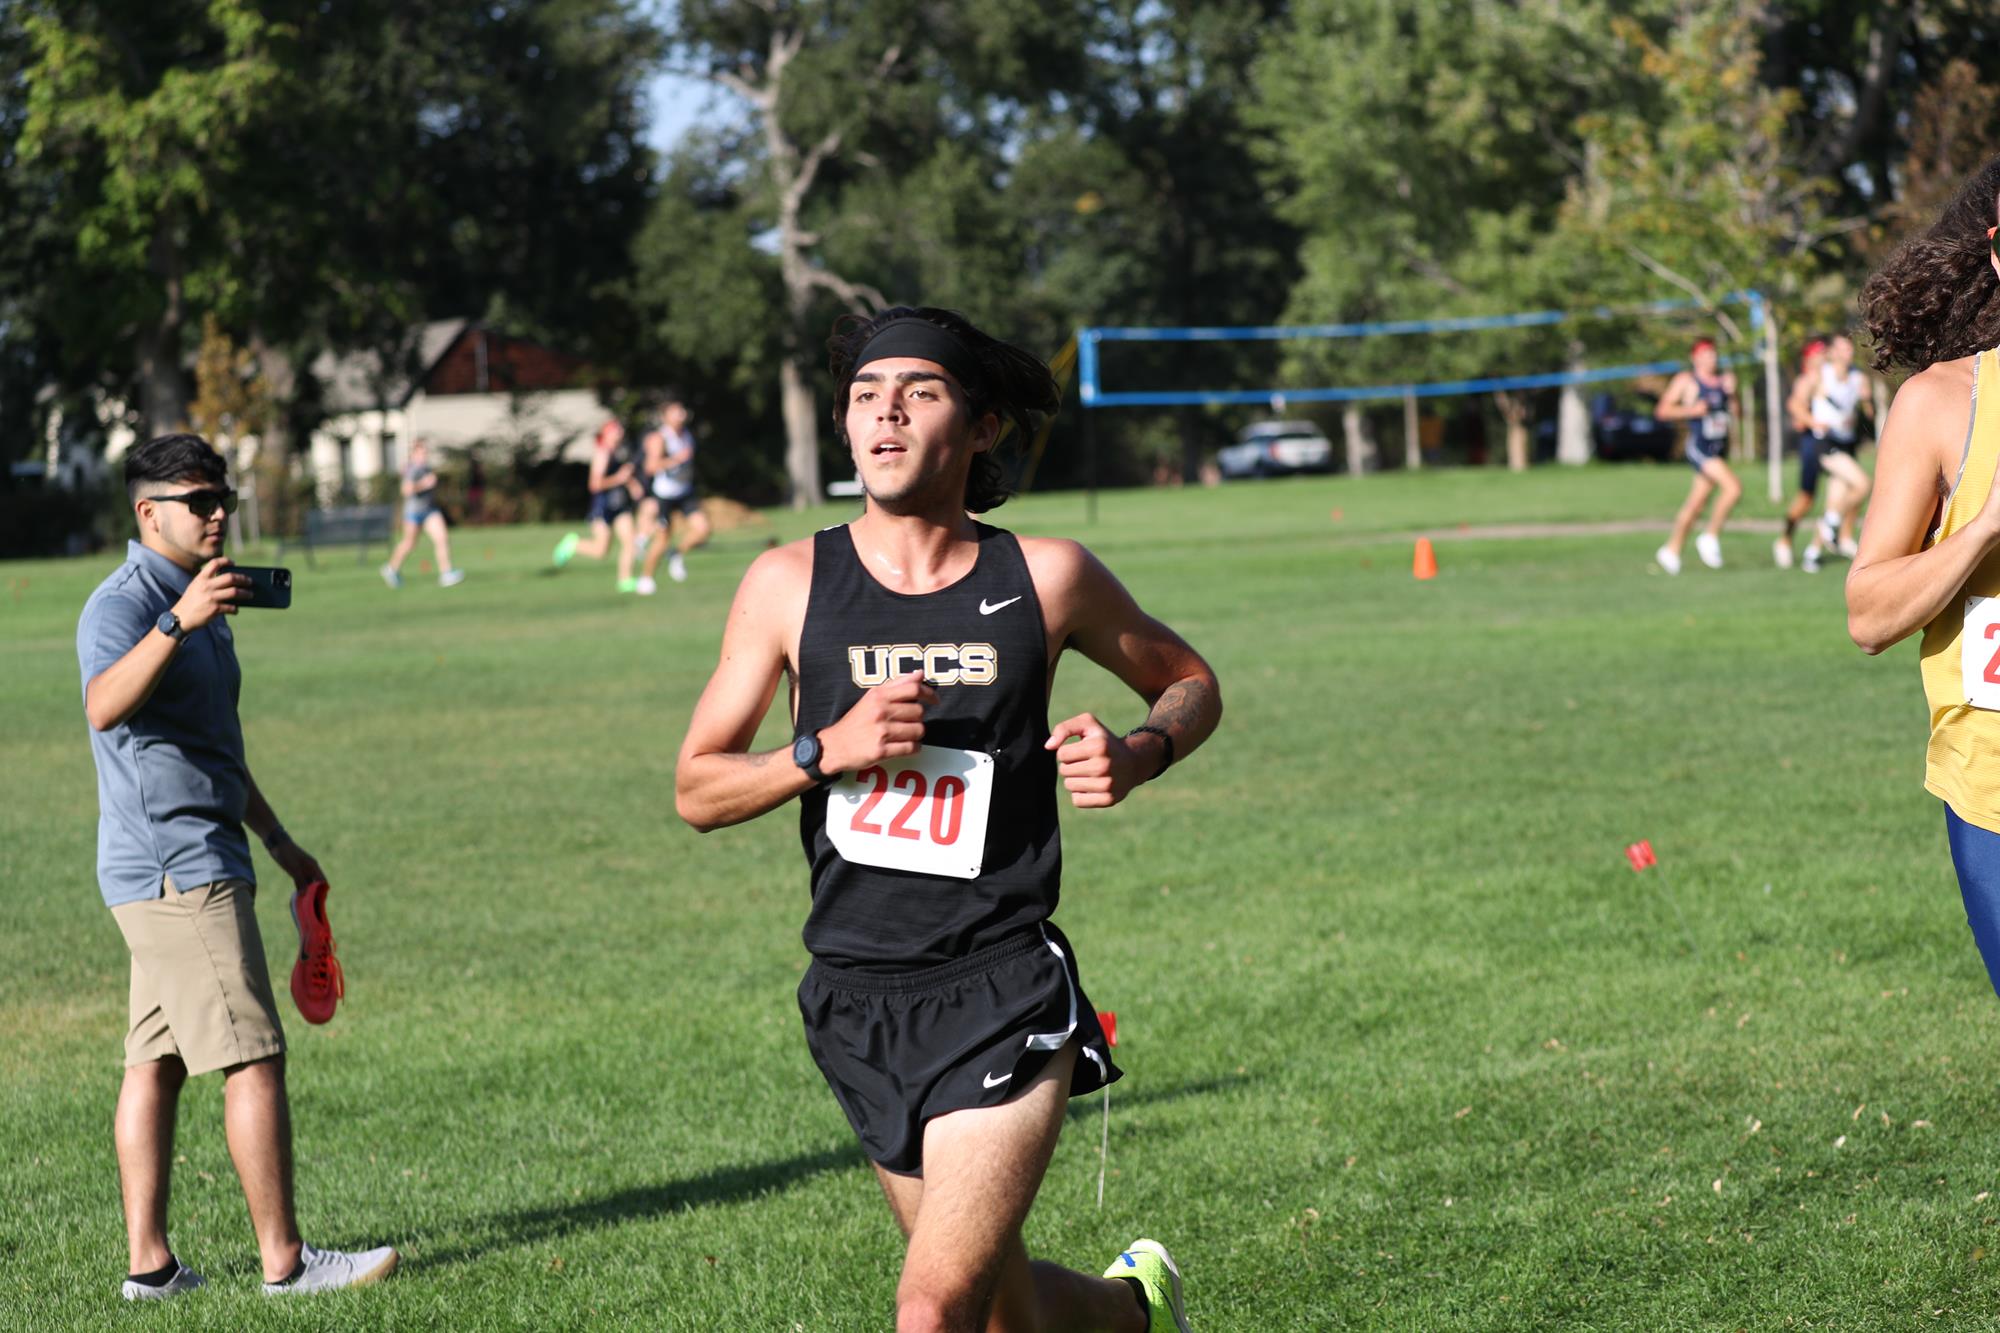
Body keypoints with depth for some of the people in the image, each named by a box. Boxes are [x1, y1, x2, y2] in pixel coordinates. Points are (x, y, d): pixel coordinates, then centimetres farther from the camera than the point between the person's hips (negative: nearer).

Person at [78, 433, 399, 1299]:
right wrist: (177, 622, -47)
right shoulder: (122, 604, -13)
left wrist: (278, 842, 31)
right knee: (253, 1059, -9)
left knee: (156, 1062, 8)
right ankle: (284, 1261, -8)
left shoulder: (198, 605, 19)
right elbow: (103, 707, -34)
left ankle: (148, 1263, 9)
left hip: (178, 870, 10)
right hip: (177, 867, -10)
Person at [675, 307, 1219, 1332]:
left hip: (1005, 990, -3)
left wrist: (1137, 755, -6)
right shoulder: (789, 585, 1)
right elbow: (697, 789, 4)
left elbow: (1191, 682, 16)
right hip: (857, 1003, 3)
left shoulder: (1048, 579, -1)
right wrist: (827, 750, -14)